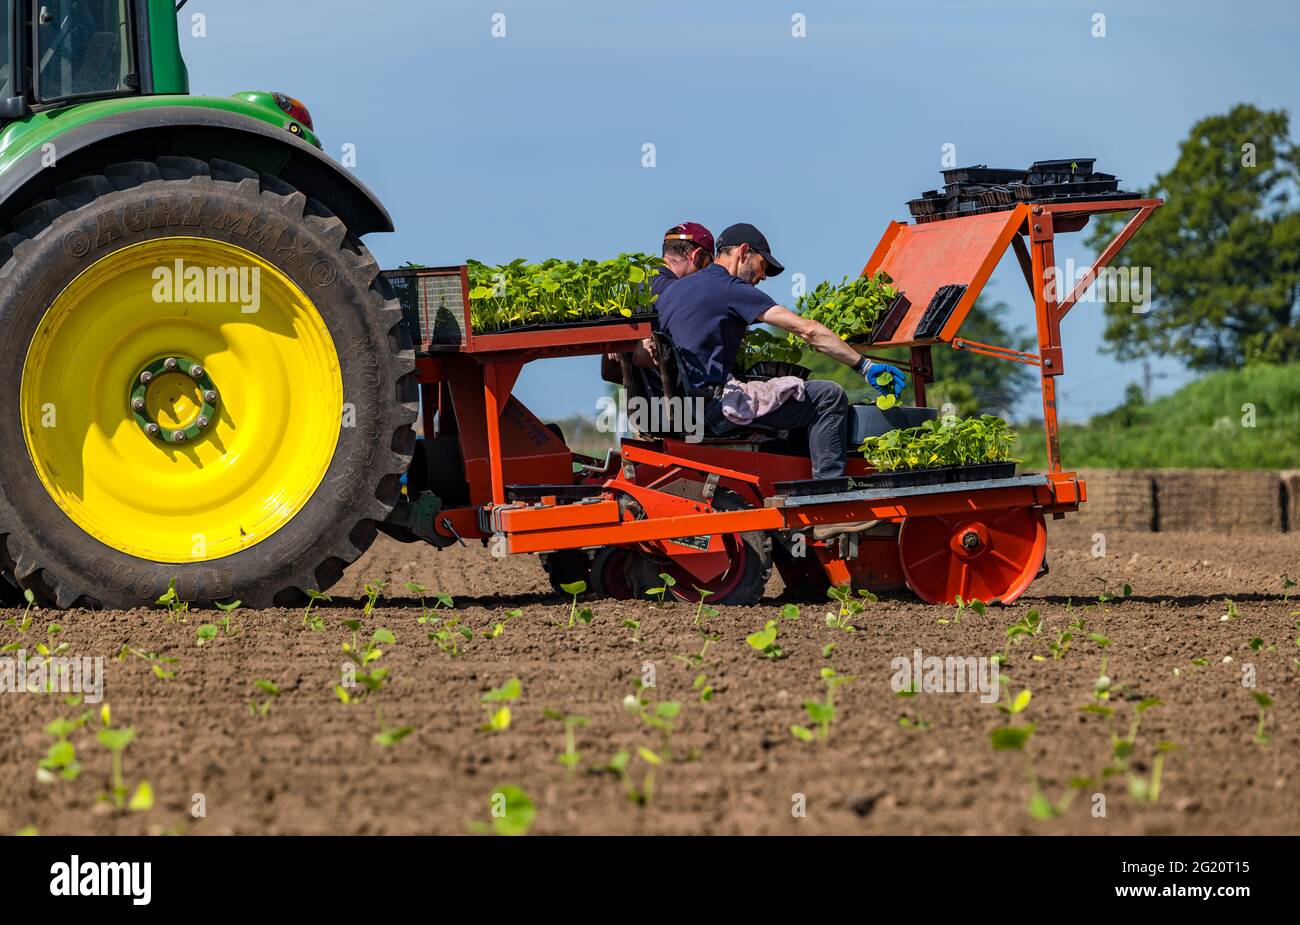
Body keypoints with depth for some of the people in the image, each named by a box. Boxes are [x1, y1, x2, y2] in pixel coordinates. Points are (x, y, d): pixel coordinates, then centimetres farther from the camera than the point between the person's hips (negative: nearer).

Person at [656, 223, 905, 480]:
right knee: (830, 397, -6)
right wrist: (864, 365, -8)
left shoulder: (671, 291, 20)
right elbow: (808, 330, -9)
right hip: (717, 406, -9)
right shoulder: (733, 289, -5)